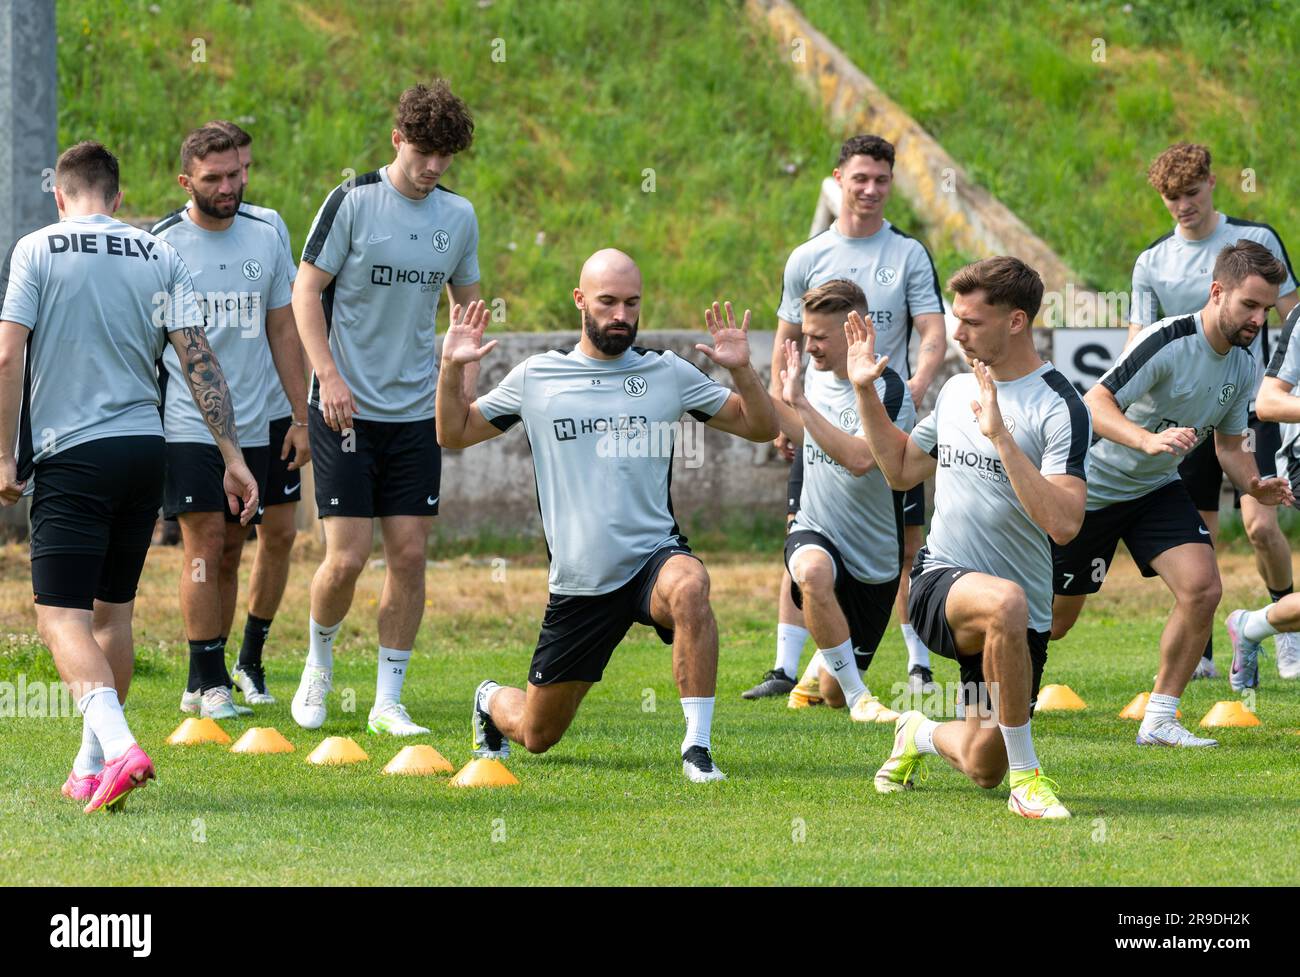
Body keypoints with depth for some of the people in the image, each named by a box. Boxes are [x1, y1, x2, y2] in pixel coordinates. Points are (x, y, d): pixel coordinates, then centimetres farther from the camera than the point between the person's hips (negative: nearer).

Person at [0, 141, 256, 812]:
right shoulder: (160, 257, 8)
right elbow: (199, 360, 3)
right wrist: (231, 455, 3)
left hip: (69, 455, -5)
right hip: (145, 449, 5)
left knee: (61, 615, -8)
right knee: (112, 611, 15)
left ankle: (117, 746, -30)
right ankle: (91, 769, 20)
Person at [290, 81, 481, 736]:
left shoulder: (458, 216, 7)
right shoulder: (352, 203, -7)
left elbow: (467, 303, 19)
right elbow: (306, 290, -5)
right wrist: (328, 375, -15)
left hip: (416, 411, 4)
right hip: (347, 408, -4)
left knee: (409, 555, 0)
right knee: (347, 557, -8)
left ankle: (388, 702, 8)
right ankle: (318, 664, 20)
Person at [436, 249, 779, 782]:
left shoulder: (669, 374, 4)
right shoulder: (535, 377, 4)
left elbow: (760, 428, 7)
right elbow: (454, 433, 13)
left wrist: (741, 369, -11)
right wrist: (451, 369, -4)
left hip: (652, 557, -1)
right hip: (578, 584, 1)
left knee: (688, 588, -40)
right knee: (537, 736, 9)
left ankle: (698, 747, -30)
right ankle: (491, 702, 47)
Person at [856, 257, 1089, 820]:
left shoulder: (1059, 407, -11)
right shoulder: (957, 389, 9)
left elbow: (1064, 523, -24)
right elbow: (901, 469, 26)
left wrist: (1001, 435, -28)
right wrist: (865, 392, 16)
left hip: (1020, 616, -2)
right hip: (940, 582, 2)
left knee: (983, 769, 4)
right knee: (1005, 601, -37)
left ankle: (922, 736, 43)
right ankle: (1026, 777, -24)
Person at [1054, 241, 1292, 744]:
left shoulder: (1243, 365, -4)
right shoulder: (1167, 341, -28)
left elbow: (1229, 444, 8)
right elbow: (1095, 405, -34)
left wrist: (1253, 486, -13)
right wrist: (1149, 440, -51)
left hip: (1157, 488, 6)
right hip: (1091, 488, -6)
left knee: (1203, 589, -16)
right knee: (1054, 619, 4)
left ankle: (1159, 720, -5)